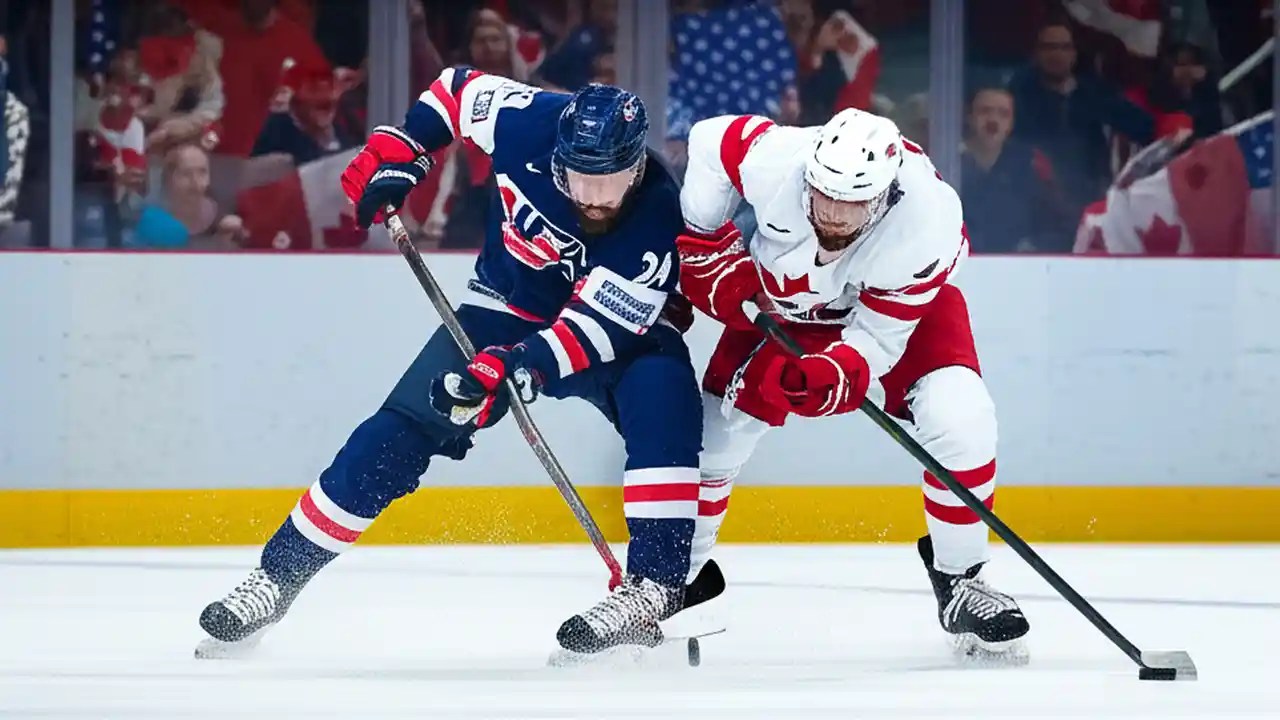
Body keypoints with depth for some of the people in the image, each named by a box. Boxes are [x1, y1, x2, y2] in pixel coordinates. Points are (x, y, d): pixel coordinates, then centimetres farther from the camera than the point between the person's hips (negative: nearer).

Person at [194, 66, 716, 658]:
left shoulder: (655, 220, -33)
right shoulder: (529, 122, -26)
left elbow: (593, 329, -37)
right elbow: (458, 89, -4)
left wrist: (514, 369, -50)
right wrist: (395, 155, -11)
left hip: (618, 325, -2)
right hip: (507, 306, 2)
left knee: (662, 398, -34)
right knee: (401, 432, -7)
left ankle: (654, 581, -31)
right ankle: (278, 575, 1)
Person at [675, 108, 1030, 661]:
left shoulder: (927, 223, -38)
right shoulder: (773, 159, -37)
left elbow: (876, 338, -31)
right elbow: (711, 139, -14)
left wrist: (836, 375, -51)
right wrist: (708, 249, -16)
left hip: (904, 305, -2)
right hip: (780, 301, 2)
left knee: (960, 421, -24)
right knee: (710, 433, -5)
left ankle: (959, 579, -3)